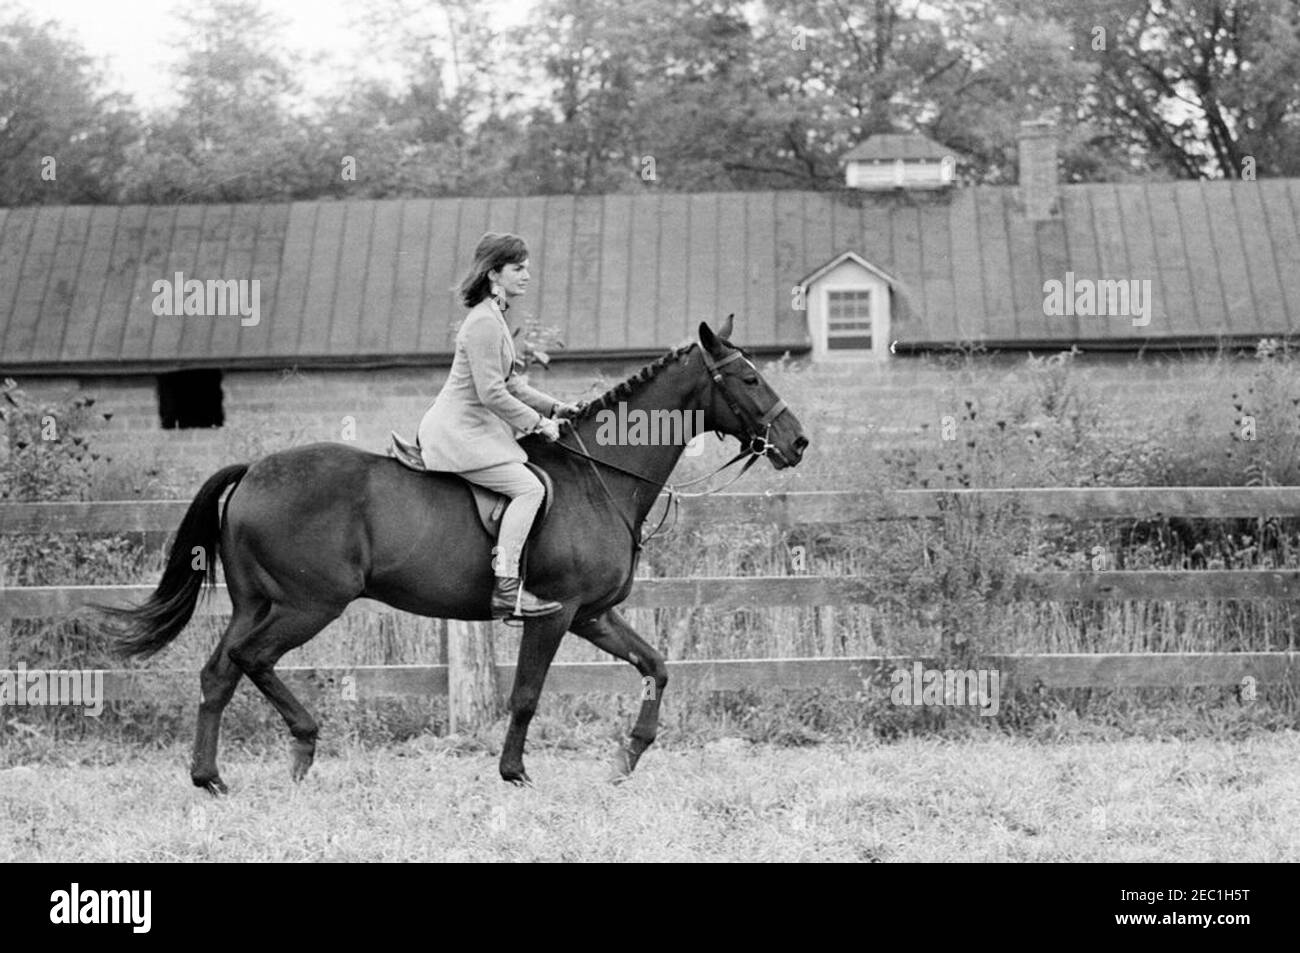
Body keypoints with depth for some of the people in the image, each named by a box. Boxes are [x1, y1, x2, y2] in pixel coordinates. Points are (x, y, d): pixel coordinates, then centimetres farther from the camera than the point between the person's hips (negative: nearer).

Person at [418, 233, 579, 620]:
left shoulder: (495, 318, 17)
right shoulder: (484, 322, -17)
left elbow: (511, 386, 23)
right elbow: (491, 394, -21)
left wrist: (553, 407, 14)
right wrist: (538, 422, -13)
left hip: (474, 428, 11)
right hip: (459, 432, -11)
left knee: (531, 483, 15)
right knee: (529, 487, -19)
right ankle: (505, 585, -25)